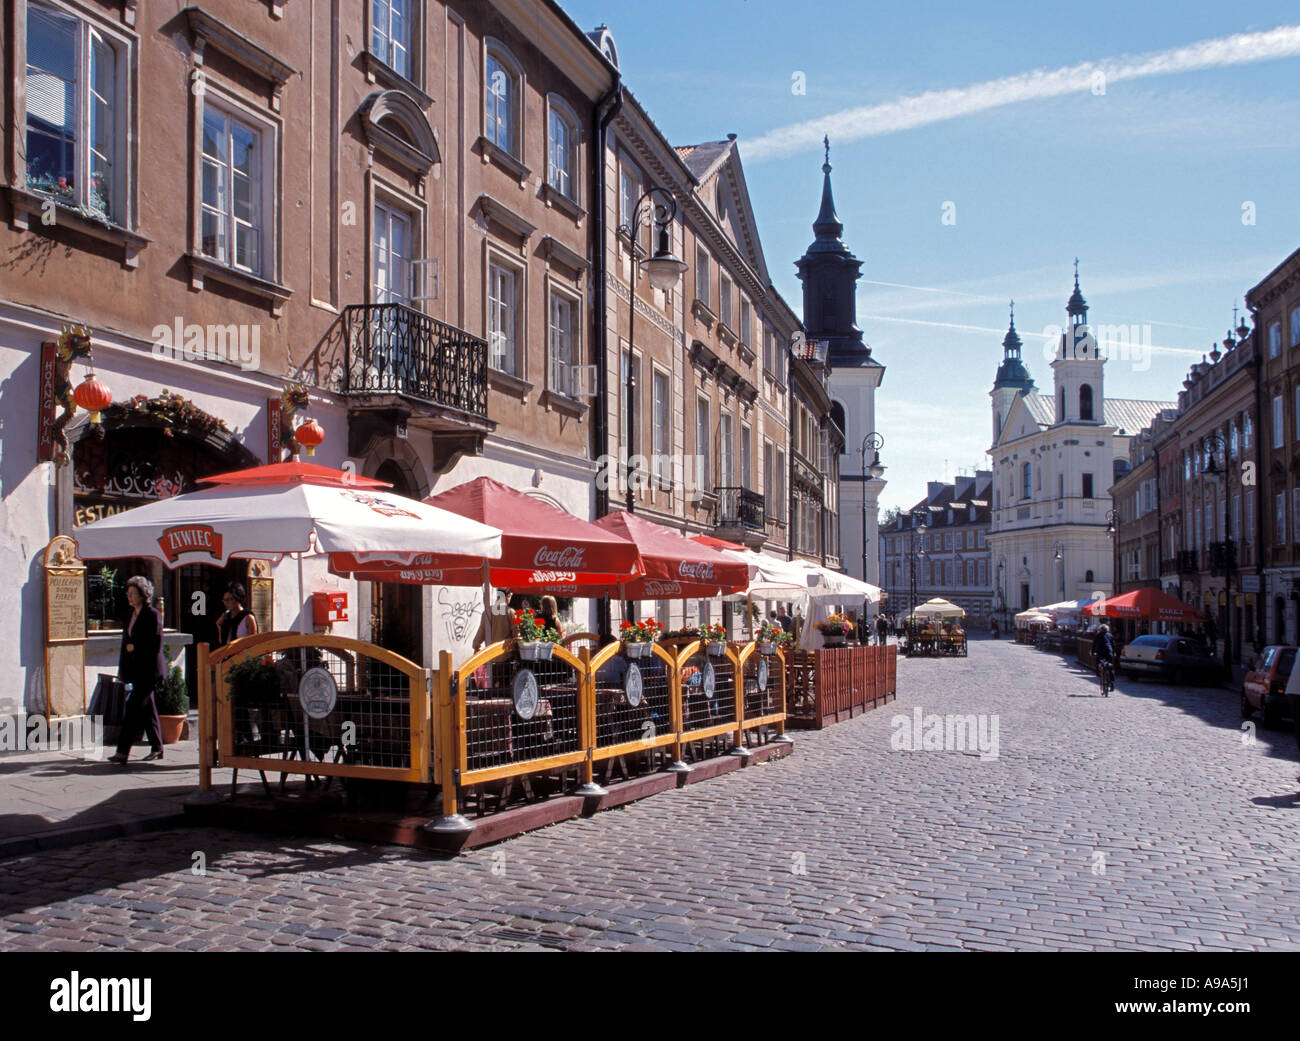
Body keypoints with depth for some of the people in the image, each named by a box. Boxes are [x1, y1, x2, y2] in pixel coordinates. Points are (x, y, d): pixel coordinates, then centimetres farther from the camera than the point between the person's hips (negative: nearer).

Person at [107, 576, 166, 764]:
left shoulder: (152, 615, -11)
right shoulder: (132, 615, 15)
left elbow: (155, 645, -15)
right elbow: (127, 642, 19)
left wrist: (134, 647, -10)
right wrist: (123, 669, 15)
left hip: (148, 670, -8)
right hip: (136, 669, 8)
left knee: (134, 708, -11)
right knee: (147, 708, 12)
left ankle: (123, 752, -11)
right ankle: (157, 748, 19)